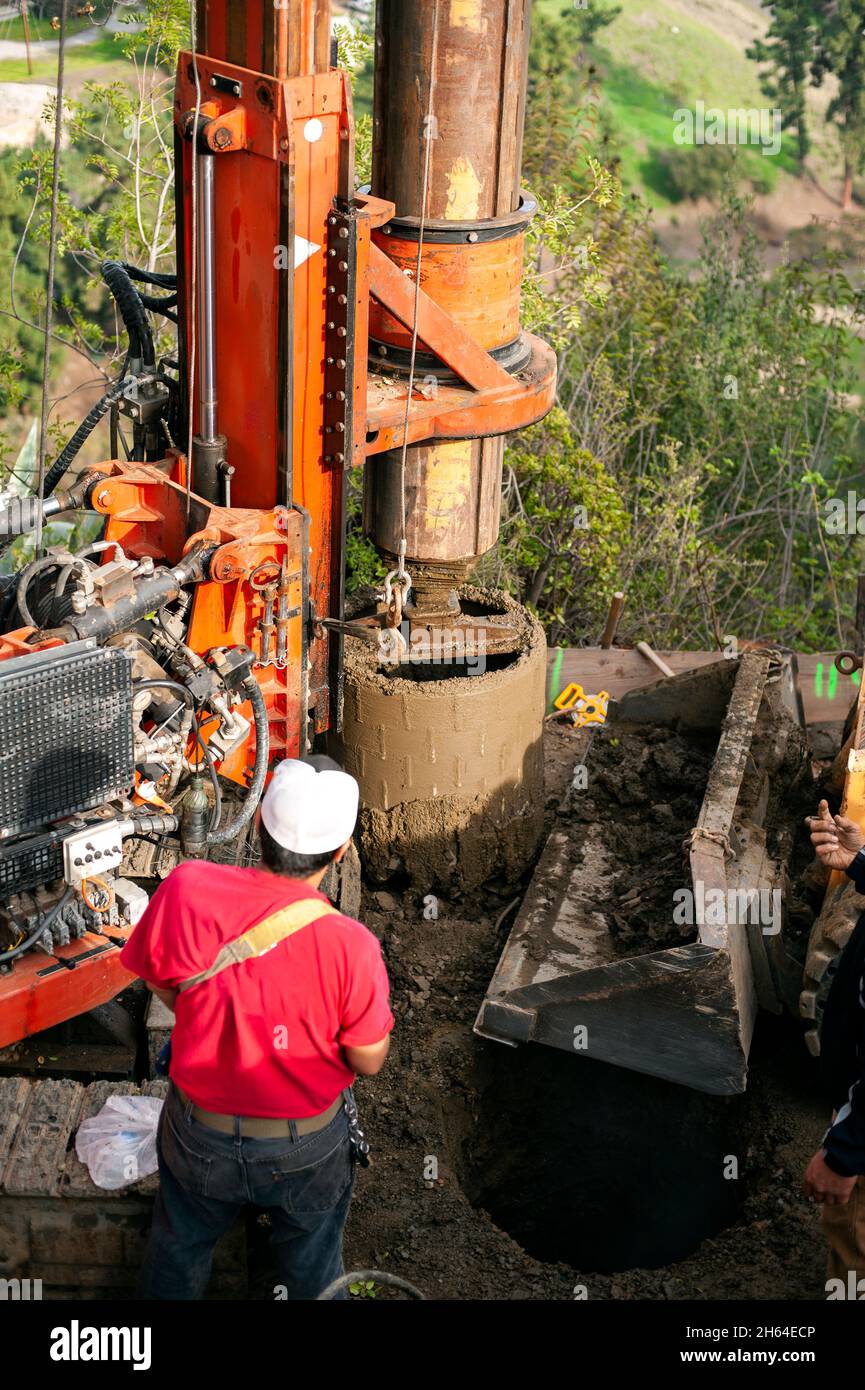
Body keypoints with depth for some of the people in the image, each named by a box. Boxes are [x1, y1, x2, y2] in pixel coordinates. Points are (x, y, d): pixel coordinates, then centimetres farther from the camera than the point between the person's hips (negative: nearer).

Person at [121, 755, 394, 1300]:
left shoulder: (186, 892, -28)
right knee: (312, 1262, 29)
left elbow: (163, 985, -8)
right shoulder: (351, 948, -33)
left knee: (180, 1245, 32)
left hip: (202, 1133, 2)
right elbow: (369, 1061, -17)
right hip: (308, 1146, -1)